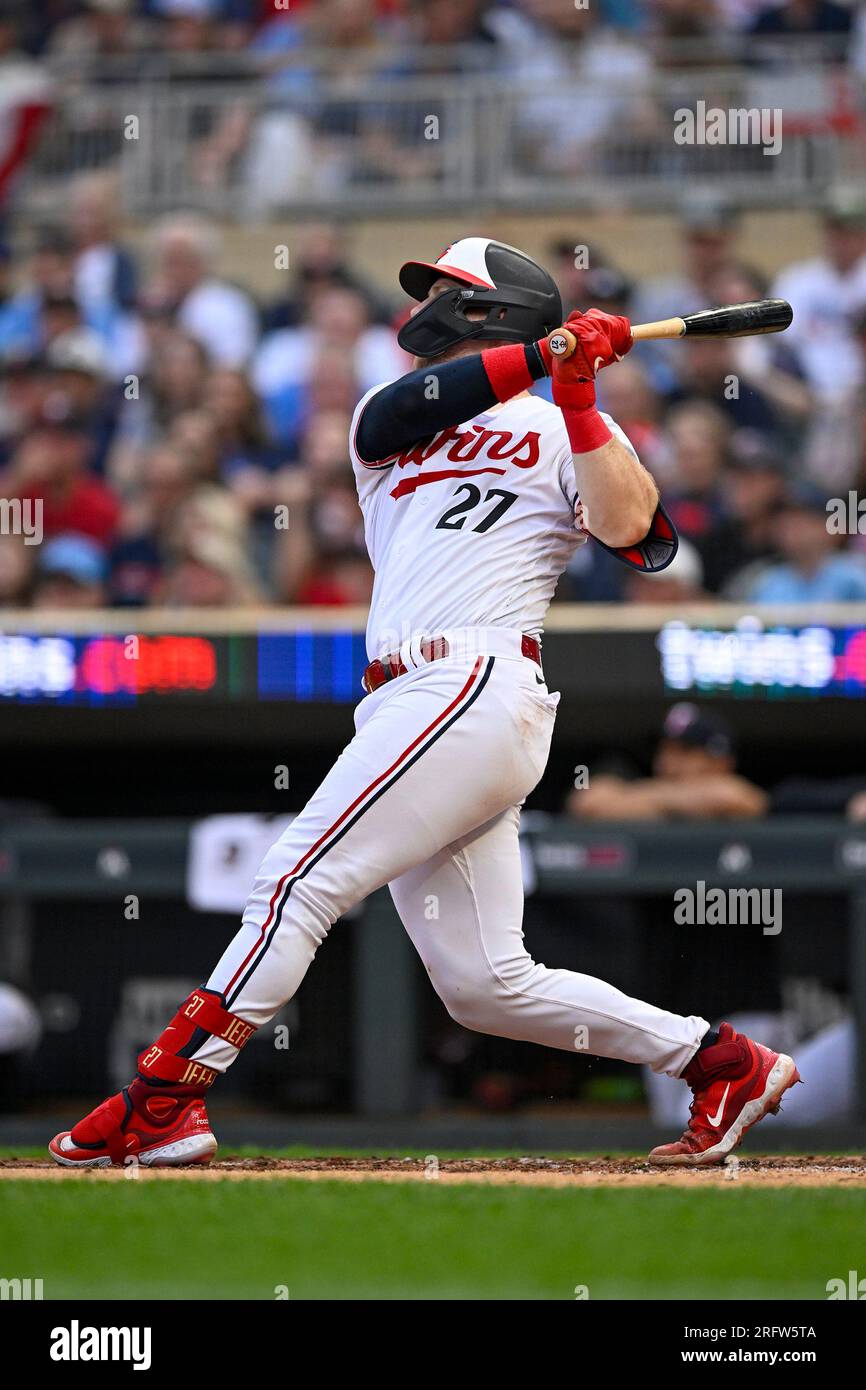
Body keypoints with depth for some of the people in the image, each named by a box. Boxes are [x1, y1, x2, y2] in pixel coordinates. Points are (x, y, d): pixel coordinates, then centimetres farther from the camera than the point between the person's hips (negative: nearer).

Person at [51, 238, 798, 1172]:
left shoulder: (563, 430, 8)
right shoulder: (386, 425, 25)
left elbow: (634, 533, -9)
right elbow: (411, 405, 0)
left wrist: (579, 398, -11)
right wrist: (546, 354, -9)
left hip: (474, 687, -7)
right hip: (408, 704, 7)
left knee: (299, 881, -15)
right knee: (483, 983, 3)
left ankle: (161, 1103, -18)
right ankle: (723, 1063, 11)